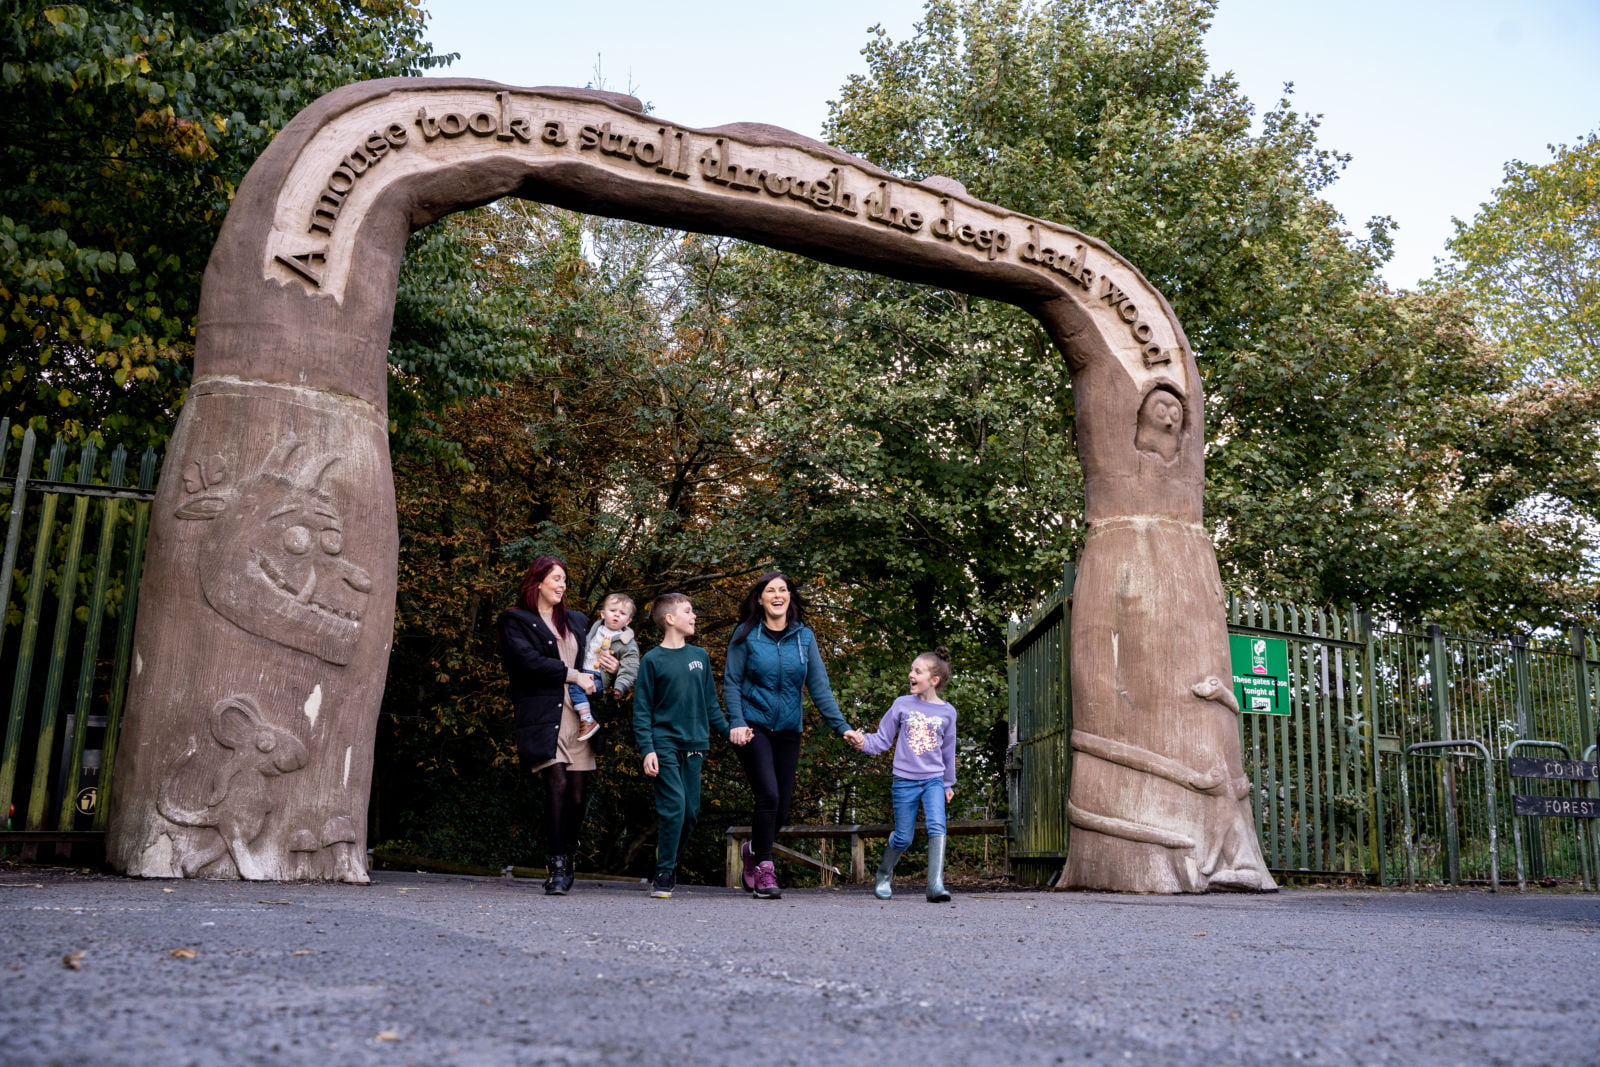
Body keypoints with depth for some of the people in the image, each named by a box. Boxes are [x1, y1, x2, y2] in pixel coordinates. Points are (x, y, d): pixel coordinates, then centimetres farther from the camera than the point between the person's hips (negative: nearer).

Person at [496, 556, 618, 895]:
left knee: (577, 793, 1)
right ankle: (558, 867, -12)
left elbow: (589, 659, 30)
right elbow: (529, 661, -8)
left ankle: (567, 862, 13)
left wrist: (607, 667, 7)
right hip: (544, 716, -5)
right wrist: (573, 675, -11)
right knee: (558, 784, -16)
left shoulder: (576, 621, 23)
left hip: (578, 715, 5)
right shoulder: (515, 621, 7)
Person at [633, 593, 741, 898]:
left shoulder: (700, 656, 12)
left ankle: (671, 864, 23)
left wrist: (729, 730, 8)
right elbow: (642, 710, -3)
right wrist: (647, 750, -12)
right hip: (665, 746, -5)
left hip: (694, 747, 5)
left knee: (690, 812, 5)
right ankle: (663, 874, -4)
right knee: (674, 808, -14)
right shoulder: (652, 660, -1)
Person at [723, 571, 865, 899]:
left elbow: (818, 685, 3)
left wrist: (841, 727, -5)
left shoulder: (804, 636, 5)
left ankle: (753, 849, 33)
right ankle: (764, 871, -2)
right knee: (768, 795, -16)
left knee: (782, 806, 5)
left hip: (788, 730, 3)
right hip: (754, 727, -3)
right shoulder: (746, 634, -1)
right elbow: (731, 682, -3)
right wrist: (736, 722, -16)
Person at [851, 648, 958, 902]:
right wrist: (864, 743, -19)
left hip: (934, 780, 0)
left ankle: (936, 885, -22)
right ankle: (884, 876, 31)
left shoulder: (947, 712, 3)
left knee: (937, 827, -21)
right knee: (903, 838, 4)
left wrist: (949, 783, 21)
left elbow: (948, 751, 14)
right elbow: (883, 739, 2)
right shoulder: (902, 705, 1)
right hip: (904, 781, 0)